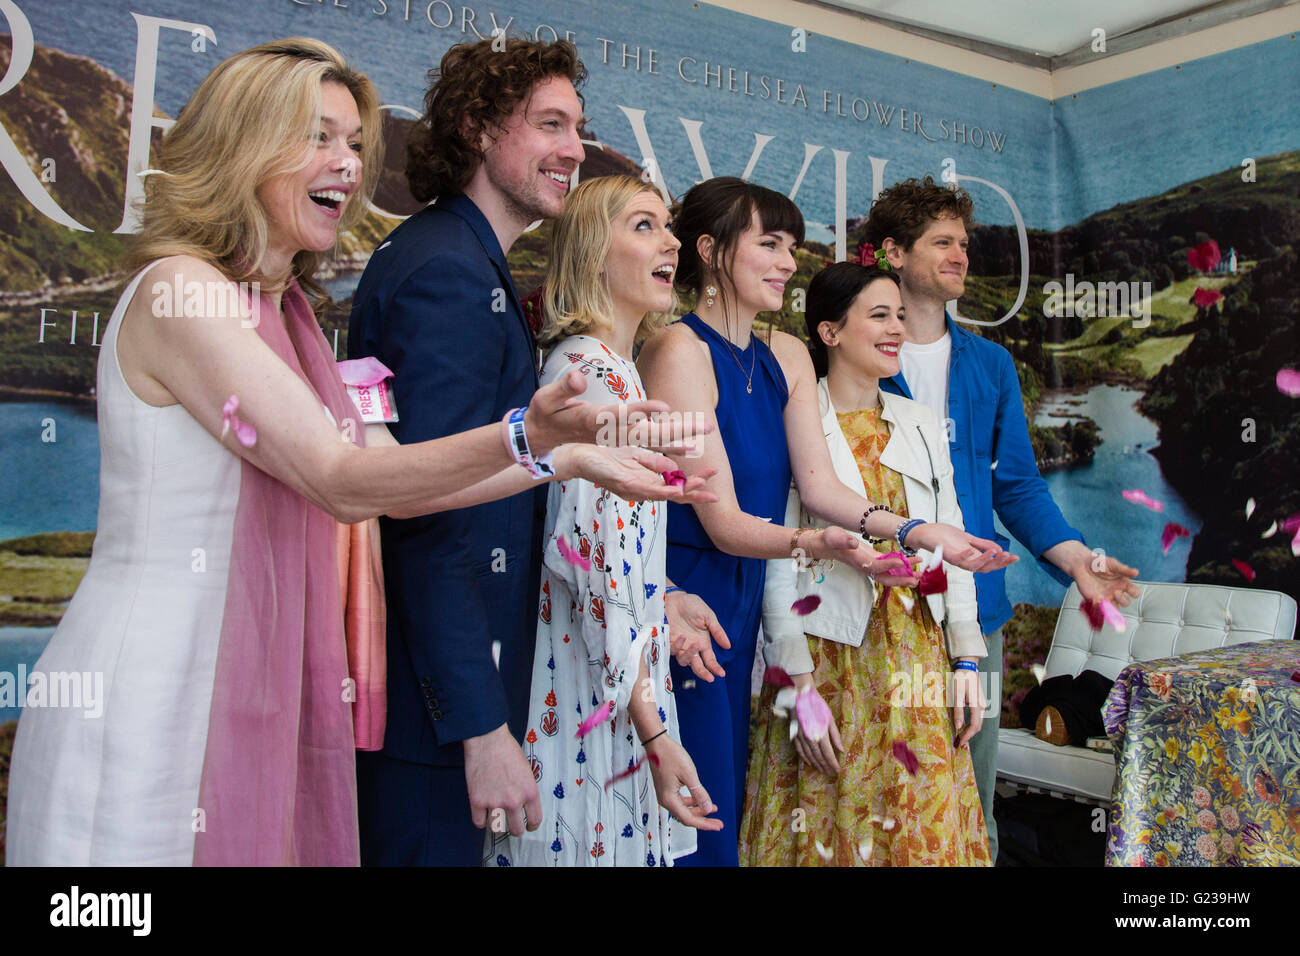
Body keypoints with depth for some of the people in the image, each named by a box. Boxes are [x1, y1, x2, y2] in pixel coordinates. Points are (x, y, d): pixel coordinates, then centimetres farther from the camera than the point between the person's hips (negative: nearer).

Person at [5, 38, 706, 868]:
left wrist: (574, 459, 6)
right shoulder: (179, 290, -14)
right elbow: (341, 480, -20)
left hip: (250, 698, 8)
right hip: (147, 700, -8)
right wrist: (523, 436, -32)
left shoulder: (283, 312, 12)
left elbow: (389, 478, 7)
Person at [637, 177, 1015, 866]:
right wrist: (815, 544, -34)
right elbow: (723, 521, -16)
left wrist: (917, 532, -11)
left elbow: (817, 482, 3)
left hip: (745, 607, 7)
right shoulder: (679, 352, -12)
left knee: (732, 803, 12)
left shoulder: (786, 358, 13)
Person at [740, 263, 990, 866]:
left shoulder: (921, 425, 10)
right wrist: (800, 685, -14)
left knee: (927, 827, 9)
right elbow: (778, 565, -10)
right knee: (826, 826, 4)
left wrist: (965, 661, 6)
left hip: (916, 659, 5)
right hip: (829, 660, -5)